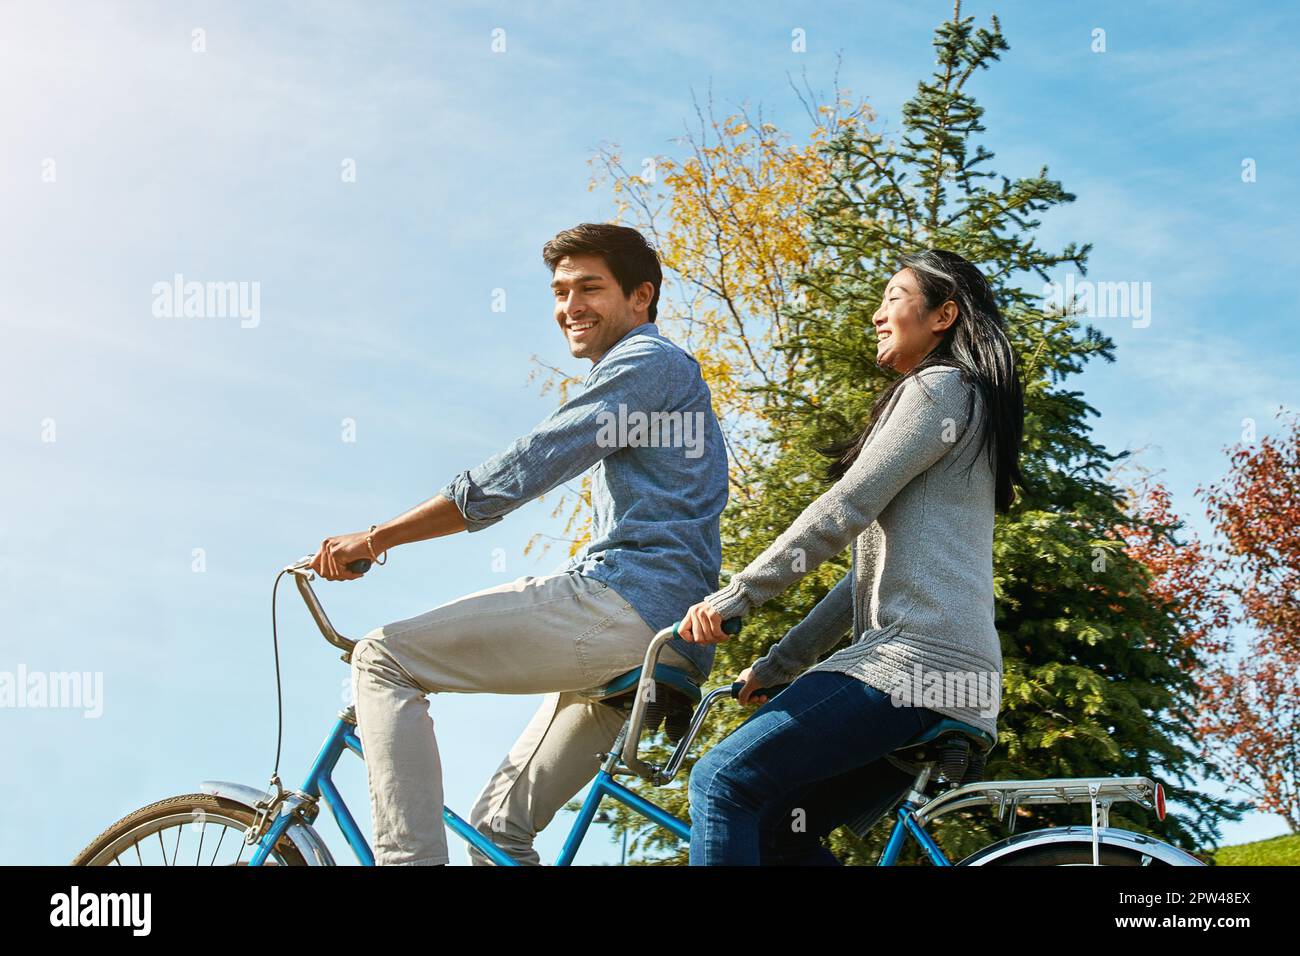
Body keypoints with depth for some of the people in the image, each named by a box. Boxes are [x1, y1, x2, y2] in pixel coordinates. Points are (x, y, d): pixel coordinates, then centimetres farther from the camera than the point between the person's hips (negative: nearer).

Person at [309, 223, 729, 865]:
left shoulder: (646, 363, -2)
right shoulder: (660, 379, 31)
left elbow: (517, 473, -12)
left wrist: (374, 539, -9)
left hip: (622, 606, -10)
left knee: (382, 658, -12)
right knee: (499, 824, 11)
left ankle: (410, 858, -22)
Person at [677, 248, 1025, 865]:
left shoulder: (940, 388, 0)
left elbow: (844, 510, -11)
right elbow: (874, 571, 27)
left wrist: (734, 596, -8)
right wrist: (778, 665, 24)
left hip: (915, 657, -10)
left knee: (723, 781, -15)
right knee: (775, 828, 7)